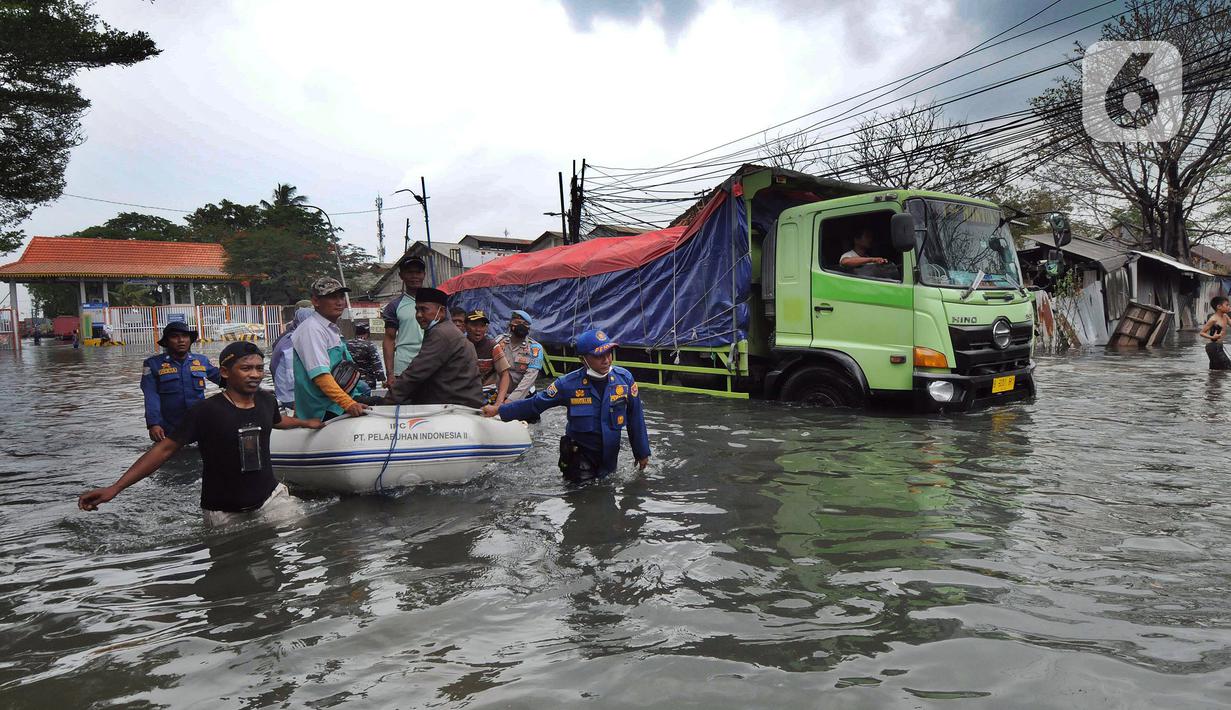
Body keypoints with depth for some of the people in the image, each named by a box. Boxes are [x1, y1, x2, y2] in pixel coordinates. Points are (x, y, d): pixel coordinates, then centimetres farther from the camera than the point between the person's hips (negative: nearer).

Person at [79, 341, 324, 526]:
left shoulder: (266, 400, -2)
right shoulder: (207, 411, -17)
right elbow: (165, 449, -15)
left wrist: (306, 422, 38)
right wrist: (115, 488, -20)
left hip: (269, 496, 4)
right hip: (224, 511, -3)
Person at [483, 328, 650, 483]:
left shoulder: (625, 378, -13)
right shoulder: (569, 384, -18)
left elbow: (636, 418, -5)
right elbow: (535, 403, -8)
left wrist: (642, 453, 2)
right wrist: (499, 410, -7)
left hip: (609, 454, 3)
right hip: (580, 453, -3)